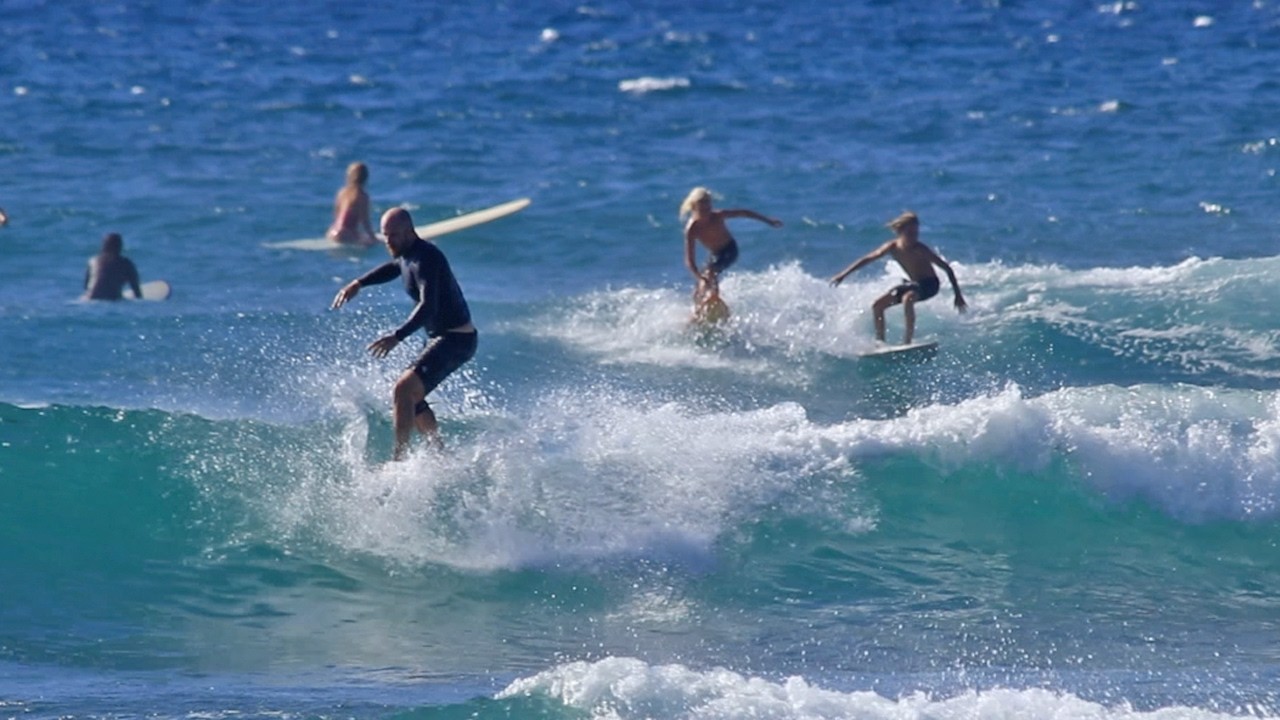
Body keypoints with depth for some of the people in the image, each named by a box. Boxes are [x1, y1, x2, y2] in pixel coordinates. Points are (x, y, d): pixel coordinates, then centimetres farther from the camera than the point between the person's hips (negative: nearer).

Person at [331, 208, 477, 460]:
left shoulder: (425, 259, -22)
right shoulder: (407, 255, 9)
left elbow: (428, 307, -35)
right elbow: (393, 268, 34)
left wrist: (397, 336, -46)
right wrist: (358, 283, 21)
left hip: (455, 341, -11)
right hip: (441, 337, 11)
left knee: (403, 390, -22)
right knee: (411, 397, 19)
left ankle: (399, 460, -23)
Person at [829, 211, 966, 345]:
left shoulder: (919, 250, -27)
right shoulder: (892, 247, -13)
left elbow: (946, 268, -23)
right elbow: (867, 259, -2)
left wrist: (958, 295, -24)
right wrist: (844, 274, -3)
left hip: (929, 284, -7)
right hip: (912, 283, 7)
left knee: (907, 298, -36)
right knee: (877, 305, 2)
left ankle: (907, 341, -34)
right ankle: (880, 342, 9)